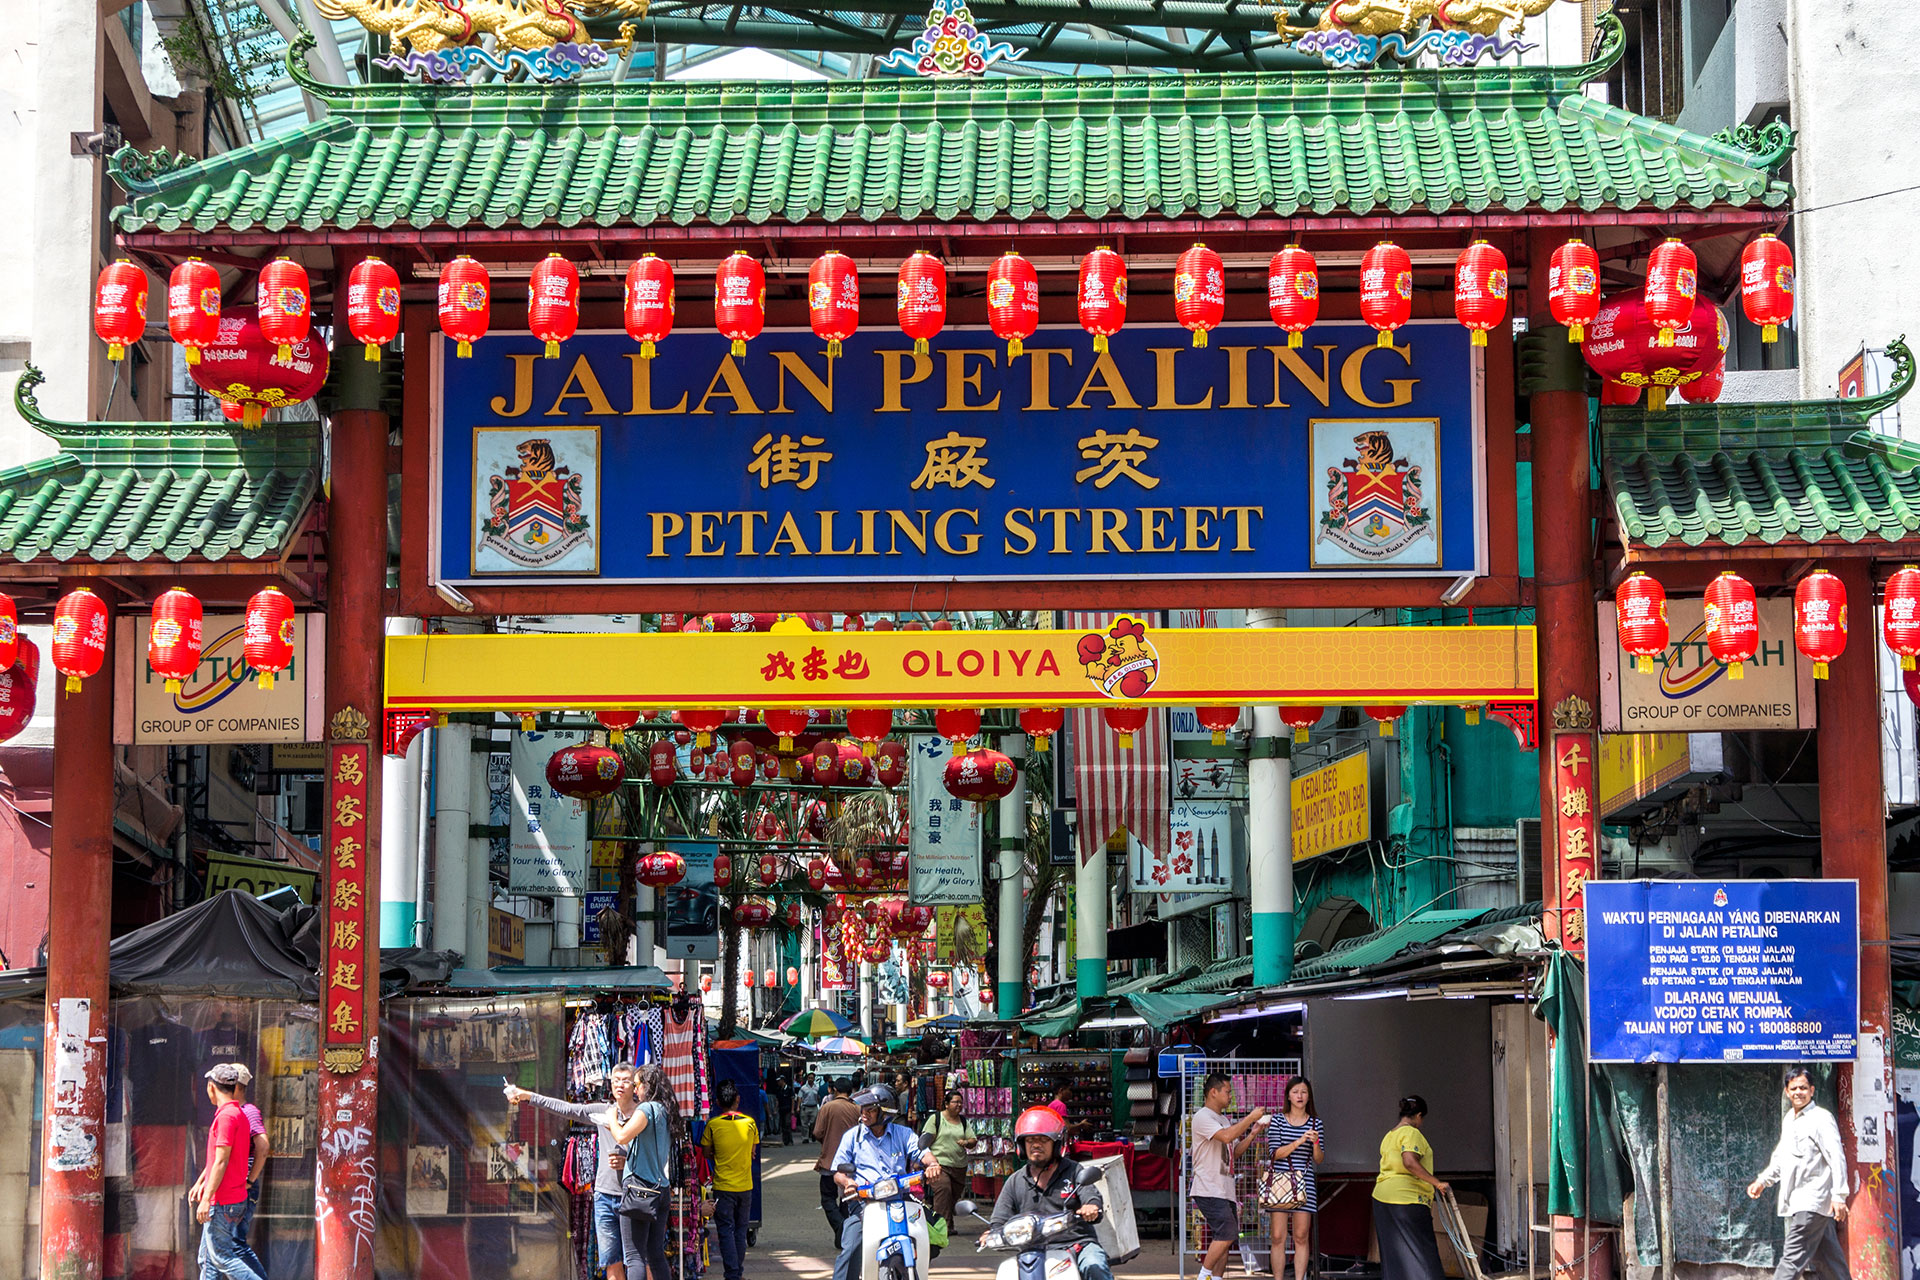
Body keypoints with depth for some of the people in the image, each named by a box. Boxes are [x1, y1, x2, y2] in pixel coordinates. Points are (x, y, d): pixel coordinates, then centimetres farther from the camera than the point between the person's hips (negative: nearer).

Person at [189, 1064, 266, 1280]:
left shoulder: (226, 1116, -16)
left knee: (221, 1257, -7)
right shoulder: (239, 1114, 15)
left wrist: (207, 1199, -19)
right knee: (207, 1258, 12)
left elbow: (221, 1161, -20)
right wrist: (200, 1183, 35)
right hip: (236, 1199, 10)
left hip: (222, 1203, -10)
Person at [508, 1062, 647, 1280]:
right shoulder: (603, 1111, 10)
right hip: (604, 1194, 4)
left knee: (634, 1257, -8)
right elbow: (566, 1109, 16)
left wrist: (627, 1163, -17)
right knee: (612, 1262, 3)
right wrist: (528, 1096, 17)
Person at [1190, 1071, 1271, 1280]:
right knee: (1226, 1234, -18)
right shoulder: (1202, 1117, -9)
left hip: (1225, 1190, 9)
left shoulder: (1224, 1120, 21)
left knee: (1225, 1239, 5)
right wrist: (1251, 1118, -16)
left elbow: (1234, 1152, 24)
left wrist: (1252, 1134, 11)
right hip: (1208, 1190, -9)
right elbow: (1226, 1137, -24)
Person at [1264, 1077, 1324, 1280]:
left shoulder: (1316, 1124, 9)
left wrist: (1316, 1144, -12)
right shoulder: (1277, 1121, 5)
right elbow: (1274, 1154, -5)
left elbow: (1318, 1160, 8)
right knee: (1278, 1237, -4)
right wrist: (1297, 1143, -17)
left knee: (1301, 1236, -1)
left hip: (1304, 1183, 1)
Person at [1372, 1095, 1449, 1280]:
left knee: (1393, 1254, 9)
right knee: (1421, 1252, -7)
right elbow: (1410, 1162, -24)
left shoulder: (1389, 1136, 19)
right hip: (1408, 1197, -9)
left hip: (1381, 1196, 9)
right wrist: (1436, 1182, -22)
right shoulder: (1412, 1133, -9)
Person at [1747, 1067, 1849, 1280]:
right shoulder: (1788, 1119, 17)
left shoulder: (1821, 1118, -9)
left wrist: (1839, 1196, -21)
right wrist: (1763, 1181, 21)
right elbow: (1781, 1157, 30)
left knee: (1793, 1257, -12)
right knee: (1826, 1258, 11)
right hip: (1796, 1202, 9)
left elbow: (1837, 1158, -15)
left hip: (1813, 1201, -9)